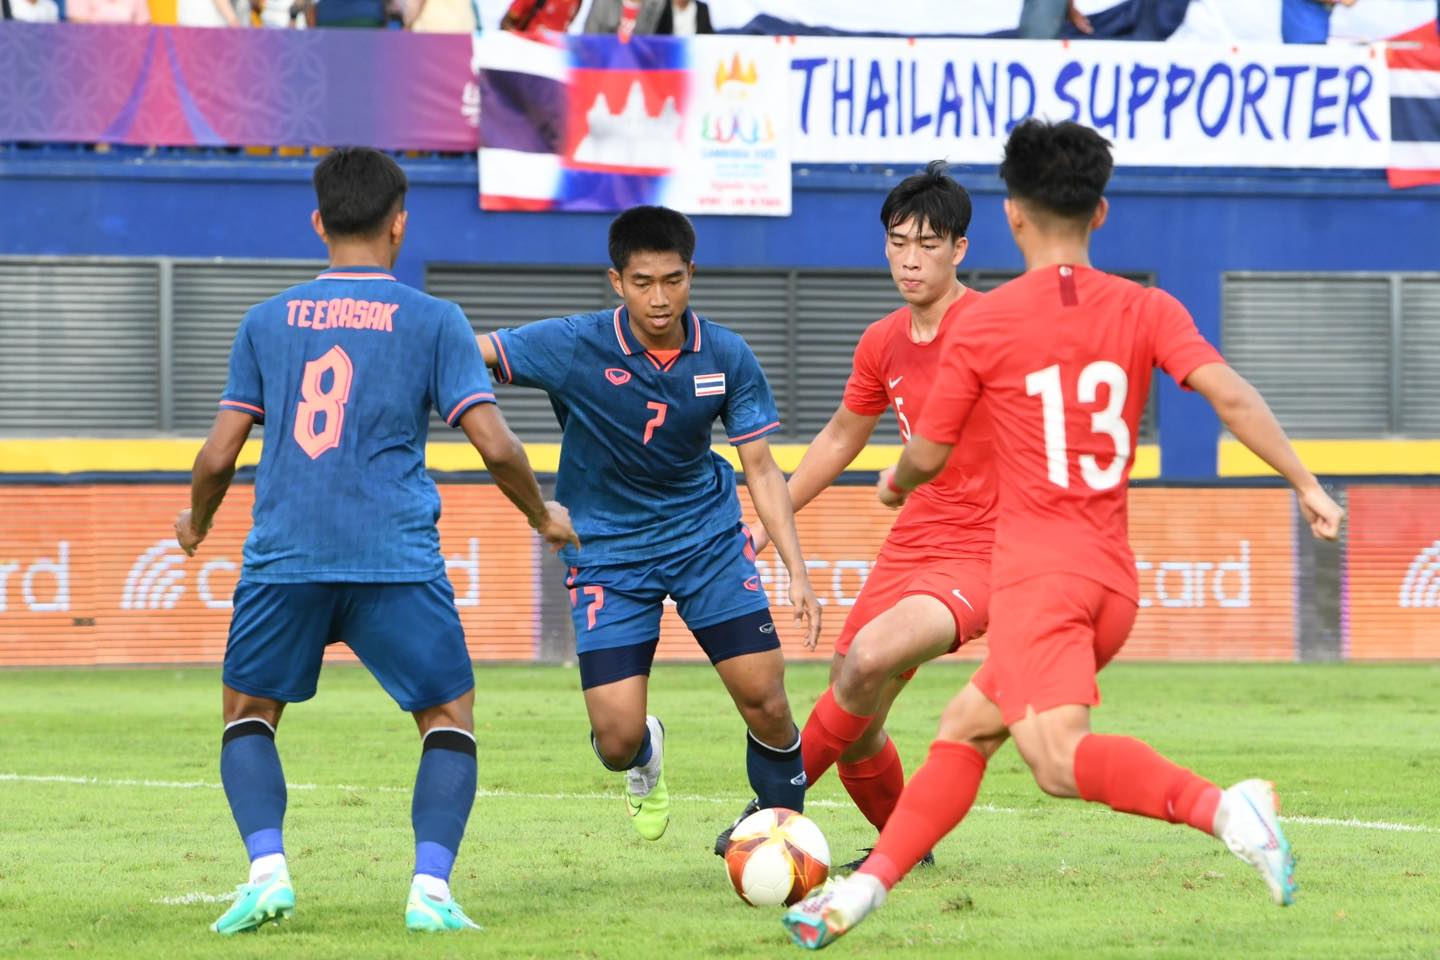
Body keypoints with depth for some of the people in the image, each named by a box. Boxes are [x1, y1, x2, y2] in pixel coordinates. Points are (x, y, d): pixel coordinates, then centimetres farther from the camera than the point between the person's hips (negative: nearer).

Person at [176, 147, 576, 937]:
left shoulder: (267, 321, 10)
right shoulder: (432, 321, 3)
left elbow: (218, 456, 11)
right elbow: (494, 444, -2)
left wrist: (196, 523, 31)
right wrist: (543, 516, 17)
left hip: (283, 557, 2)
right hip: (395, 559, -2)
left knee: (249, 712, 18)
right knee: (448, 714, 13)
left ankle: (267, 870, -4)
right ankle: (431, 887, -5)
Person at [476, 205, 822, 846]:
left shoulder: (726, 357, -9)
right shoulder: (574, 347, -17)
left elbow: (760, 467, -2)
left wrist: (797, 571, -9)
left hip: (707, 535, 2)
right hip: (607, 553, -2)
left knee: (765, 700, -9)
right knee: (617, 740, -9)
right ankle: (646, 757, 31)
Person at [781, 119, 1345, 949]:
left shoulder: (987, 324, -2)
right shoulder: (1146, 311, 6)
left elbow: (929, 455, 6)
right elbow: (1229, 393, -9)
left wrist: (898, 484, 28)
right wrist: (1307, 484, -6)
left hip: (1037, 570, -7)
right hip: (1115, 580, 7)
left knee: (1059, 758, -23)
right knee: (966, 727, 19)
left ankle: (1223, 808, -41)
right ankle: (866, 889, 19)